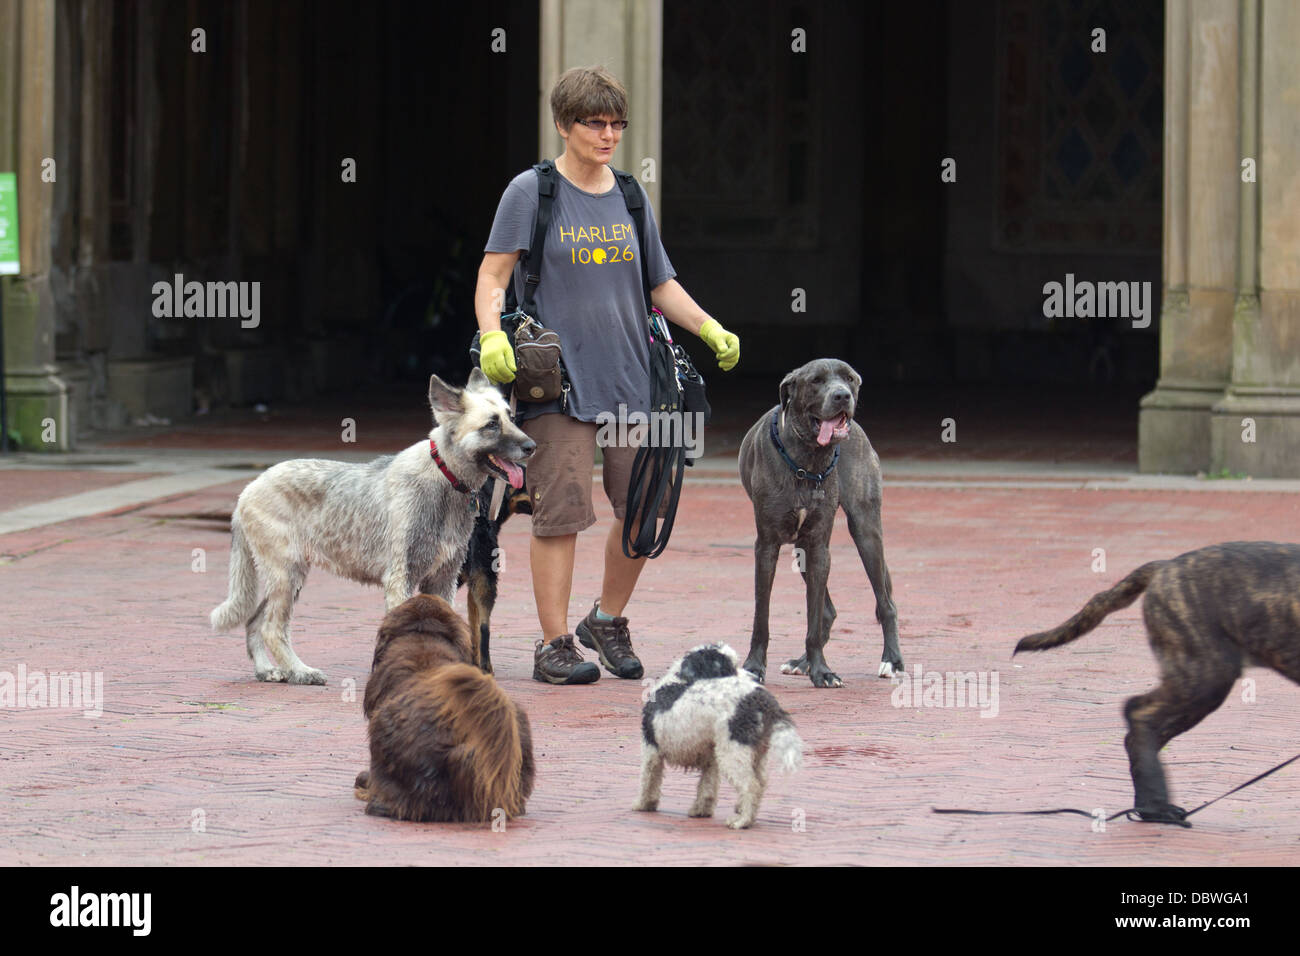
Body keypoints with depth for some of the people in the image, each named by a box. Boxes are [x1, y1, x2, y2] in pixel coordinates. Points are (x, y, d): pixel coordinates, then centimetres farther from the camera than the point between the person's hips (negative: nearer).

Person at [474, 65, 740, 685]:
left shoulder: (628, 199, 13)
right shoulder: (532, 192, -1)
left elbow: (661, 284, 18)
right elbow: (493, 275, -4)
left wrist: (711, 329, 4)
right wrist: (493, 335, -21)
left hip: (628, 378, 5)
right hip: (557, 378, -5)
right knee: (560, 511, -9)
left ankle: (608, 620, 24)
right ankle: (554, 644, -3)